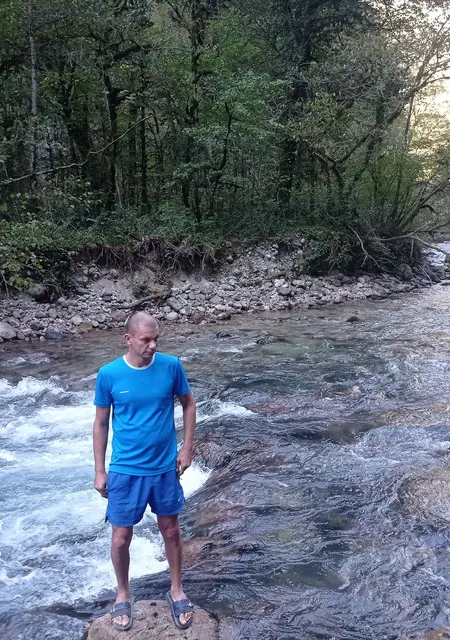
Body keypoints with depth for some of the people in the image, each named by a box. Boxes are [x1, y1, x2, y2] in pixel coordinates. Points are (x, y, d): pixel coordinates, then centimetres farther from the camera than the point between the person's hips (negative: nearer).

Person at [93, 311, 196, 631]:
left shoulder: (171, 366, -12)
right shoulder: (108, 374, -13)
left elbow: (188, 403, 4)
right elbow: (101, 423, -2)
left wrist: (187, 448, -1)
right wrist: (100, 471, 0)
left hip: (165, 466, 1)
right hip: (125, 470, -1)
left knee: (171, 530, 16)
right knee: (121, 538, 10)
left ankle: (177, 589, 38)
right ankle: (123, 594, 37)